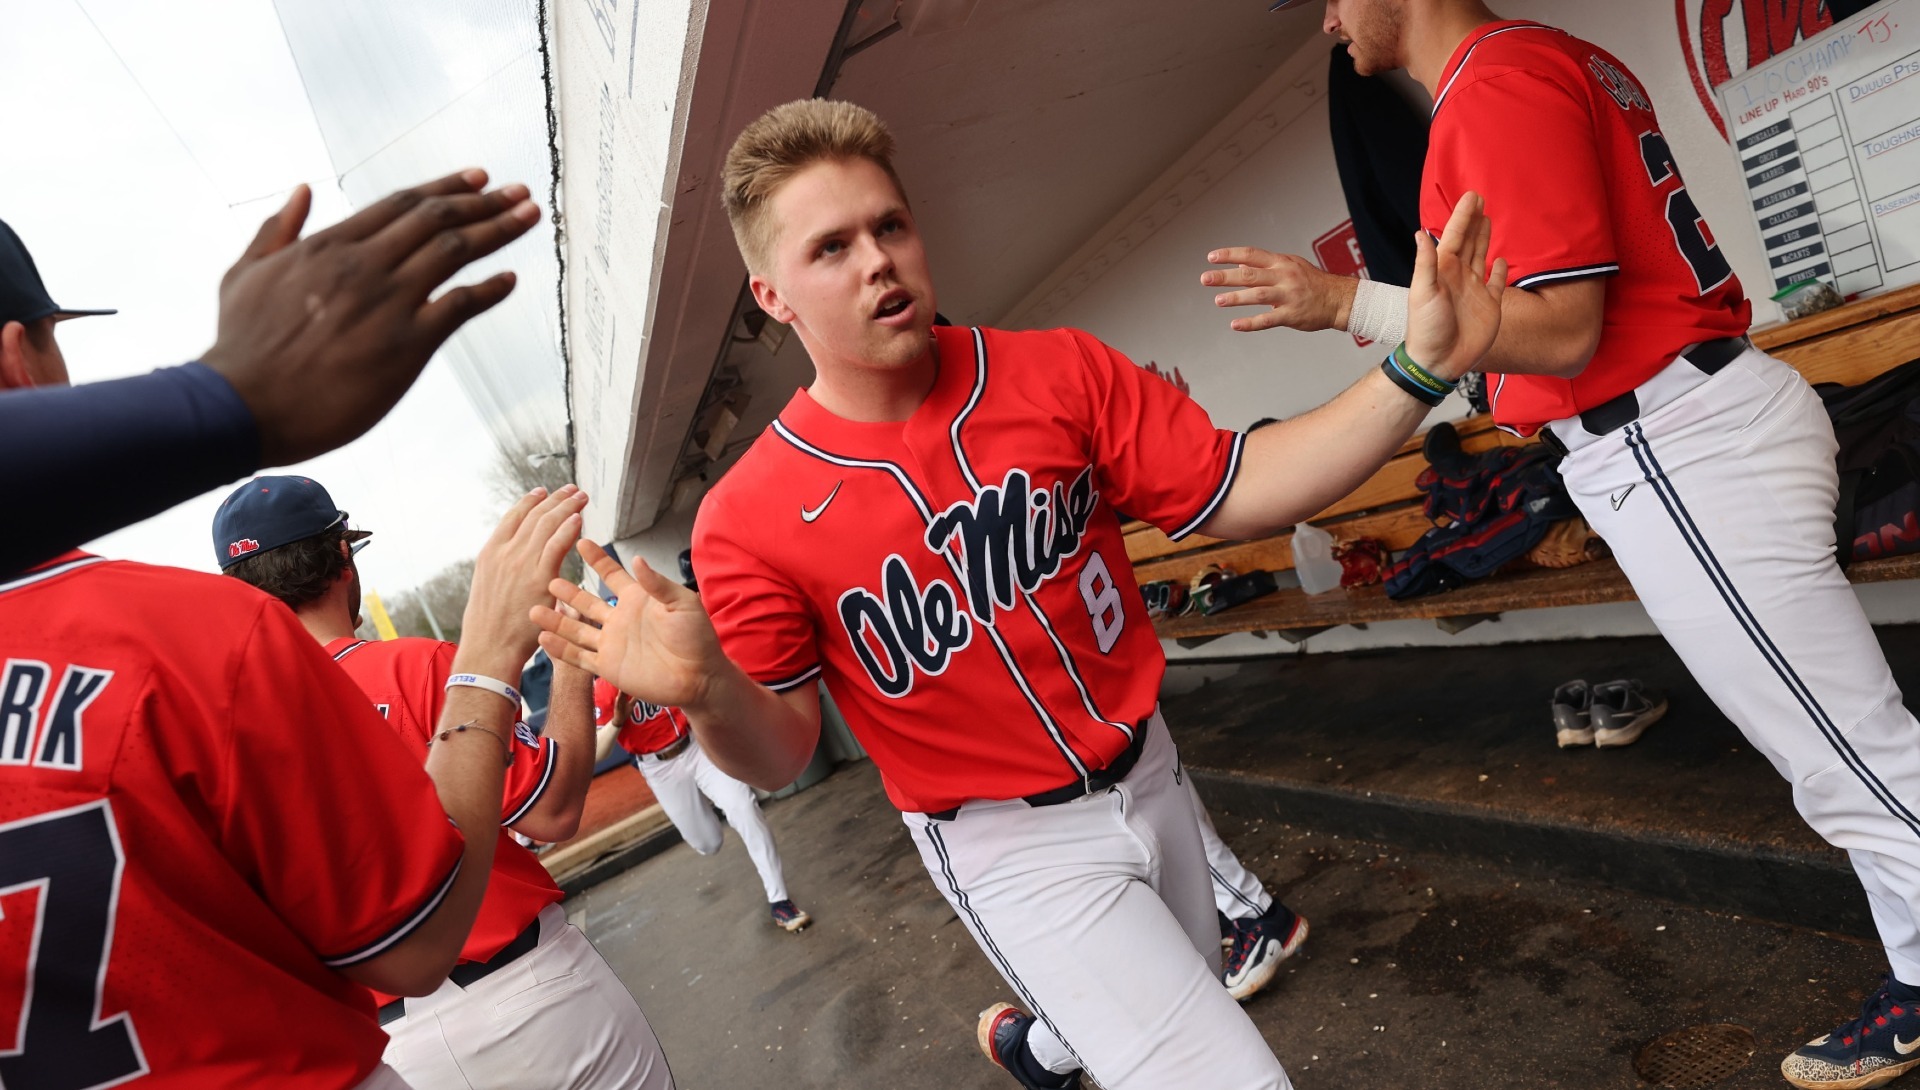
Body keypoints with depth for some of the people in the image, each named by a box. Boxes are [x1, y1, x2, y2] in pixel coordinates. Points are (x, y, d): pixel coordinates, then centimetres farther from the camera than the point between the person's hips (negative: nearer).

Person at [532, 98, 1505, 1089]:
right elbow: (781, 752, -12)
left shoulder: (1061, 372, -10)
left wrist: (1418, 367, -18)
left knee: (1189, 1006, 30)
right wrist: (709, 697, -35)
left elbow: (1230, 494, -8)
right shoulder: (750, 518, -18)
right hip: (1010, 846, -5)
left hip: (1150, 773, 5)